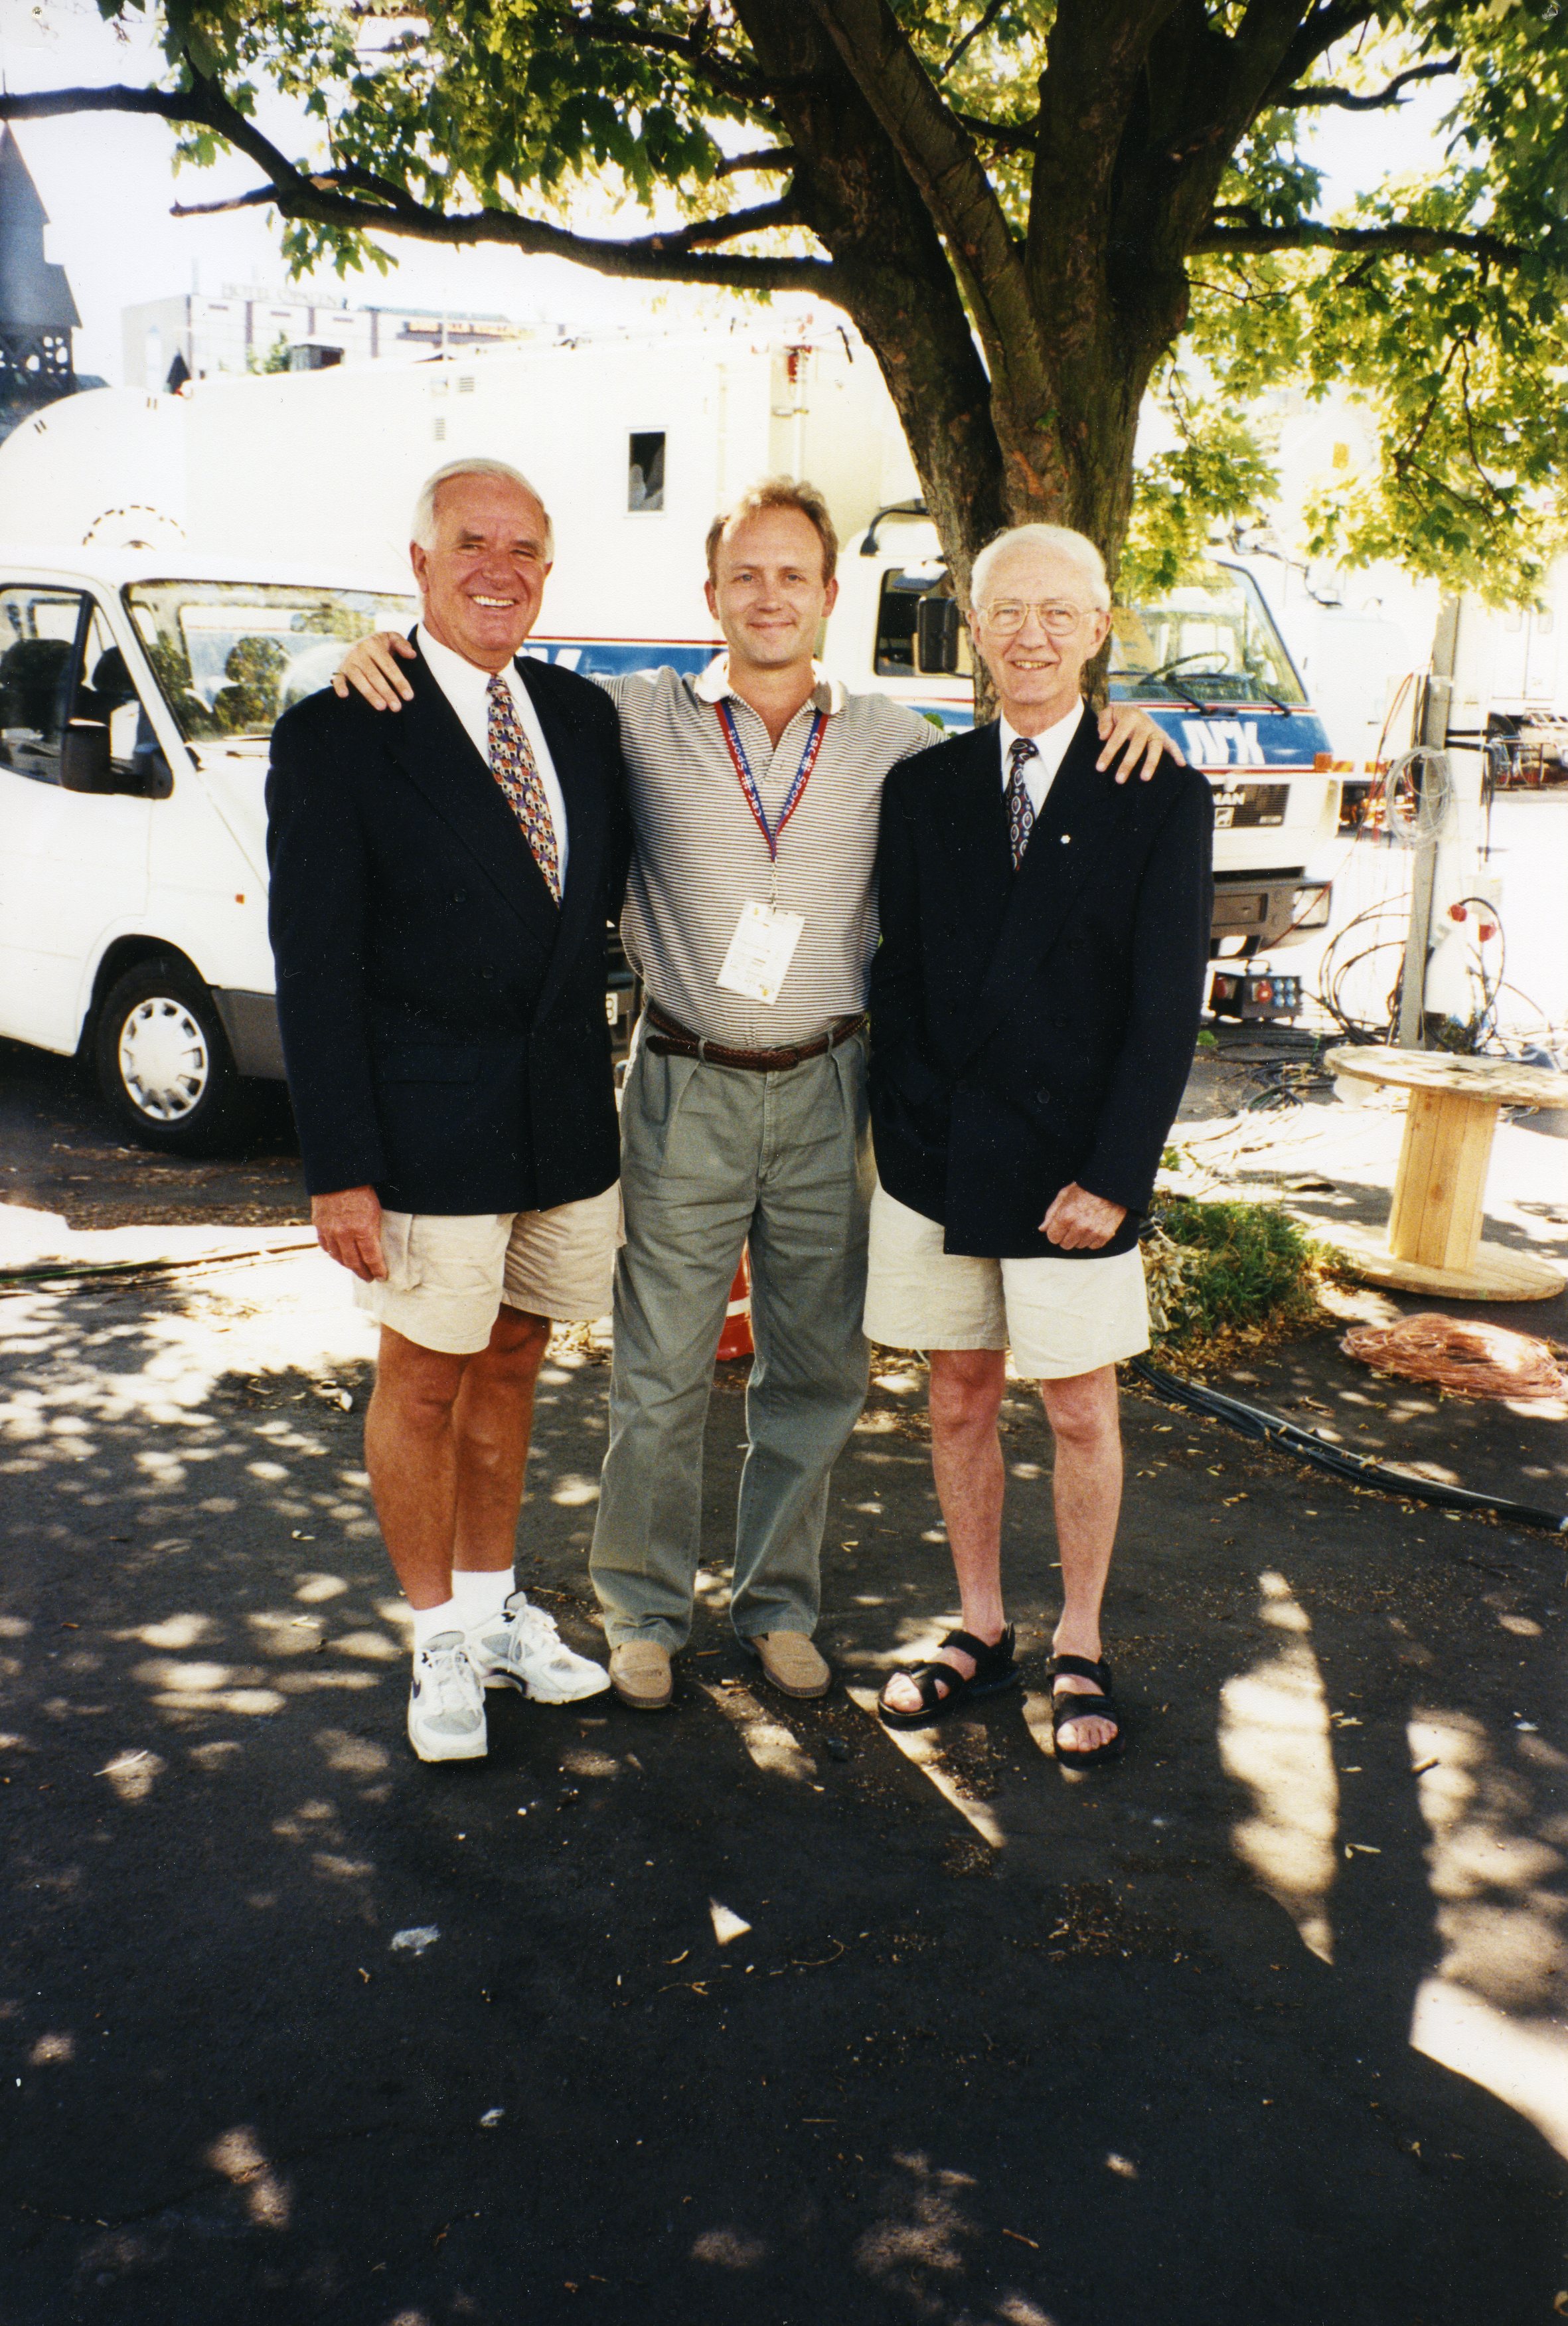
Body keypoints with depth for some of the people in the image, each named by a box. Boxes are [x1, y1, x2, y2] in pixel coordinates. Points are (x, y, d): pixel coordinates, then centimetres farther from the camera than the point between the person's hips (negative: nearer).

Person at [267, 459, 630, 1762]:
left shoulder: (583, 716, 8)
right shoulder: (335, 736, -8)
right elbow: (315, 969, -11)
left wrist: (599, 1063, 7)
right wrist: (340, 1168, -15)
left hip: (569, 1118, 5)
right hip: (431, 1136, -5)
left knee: (510, 1366, 17)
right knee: (425, 1384, 8)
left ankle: (495, 1610, 34)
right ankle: (442, 1644, 25)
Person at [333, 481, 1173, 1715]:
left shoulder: (890, 738, 6)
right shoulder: (639, 720, 1)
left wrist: (1115, 725, 0)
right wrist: (376, 654, -10)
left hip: (826, 1092, 2)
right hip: (686, 1091, -2)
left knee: (817, 1371, 10)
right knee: (662, 1372, 3)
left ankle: (779, 1602, 28)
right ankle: (645, 1609, 22)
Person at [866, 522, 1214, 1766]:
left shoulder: (1162, 798, -2)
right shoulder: (924, 787, 6)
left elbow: (1168, 1008, -6)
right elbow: (899, 978, 7)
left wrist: (1114, 1174, -12)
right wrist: (906, 1141, 1)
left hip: (1074, 1167, -2)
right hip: (936, 1158, 3)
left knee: (1081, 1409, 8)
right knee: (962, 1400, 11)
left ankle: (1081, 1650, 25)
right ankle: (980, 1630, 28)